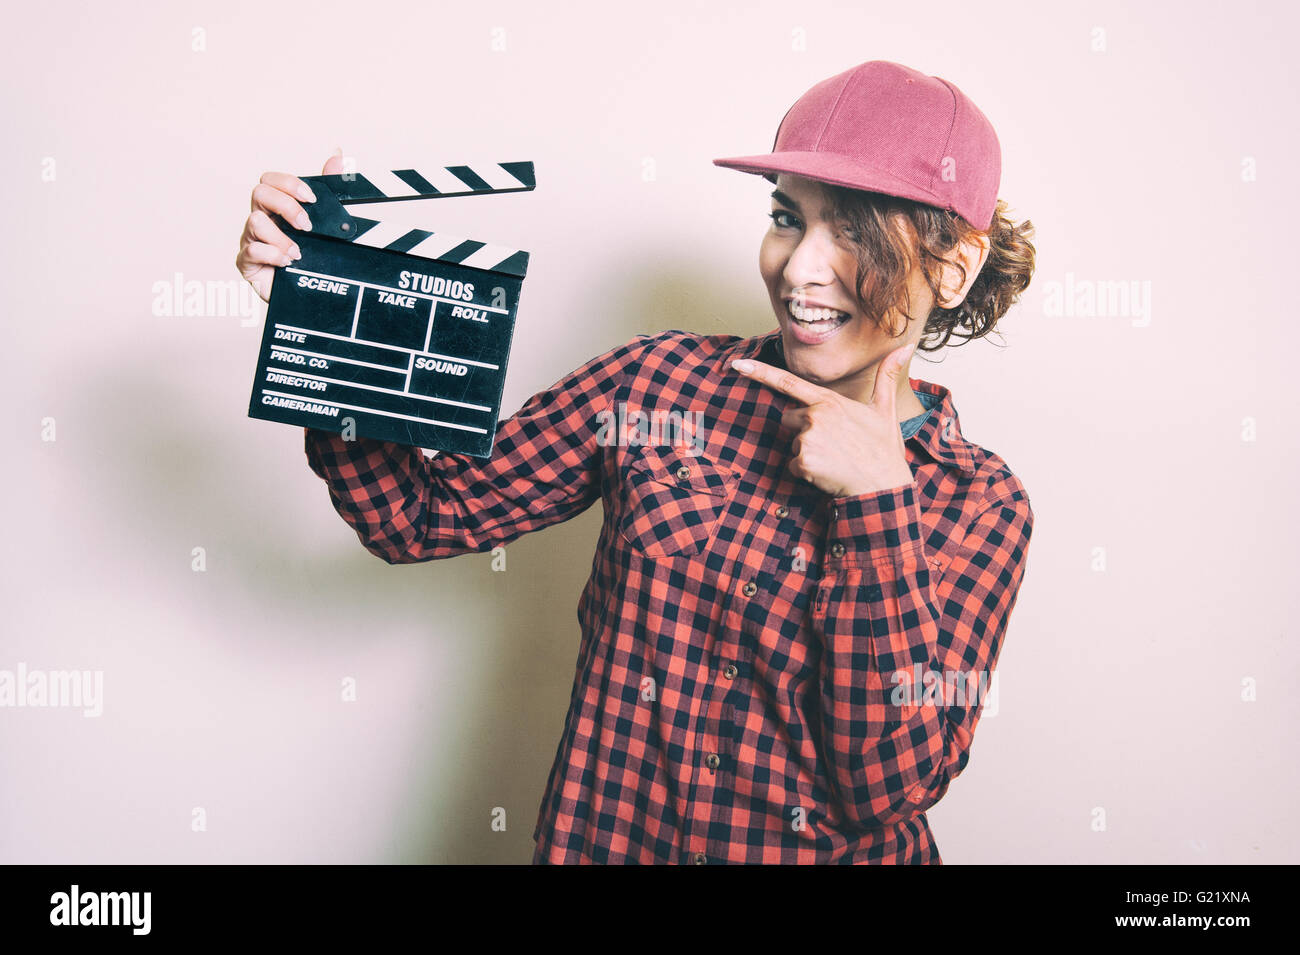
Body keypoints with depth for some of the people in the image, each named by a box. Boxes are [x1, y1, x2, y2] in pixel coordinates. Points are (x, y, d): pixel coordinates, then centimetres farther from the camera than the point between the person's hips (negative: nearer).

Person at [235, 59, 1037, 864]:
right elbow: (423, 517, -5)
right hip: (601, 838, 2)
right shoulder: (659, 381, -4)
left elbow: (896, 781, -14)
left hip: (828, 848, -2)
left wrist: (877, 502, -18)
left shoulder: (983, 505, -5)